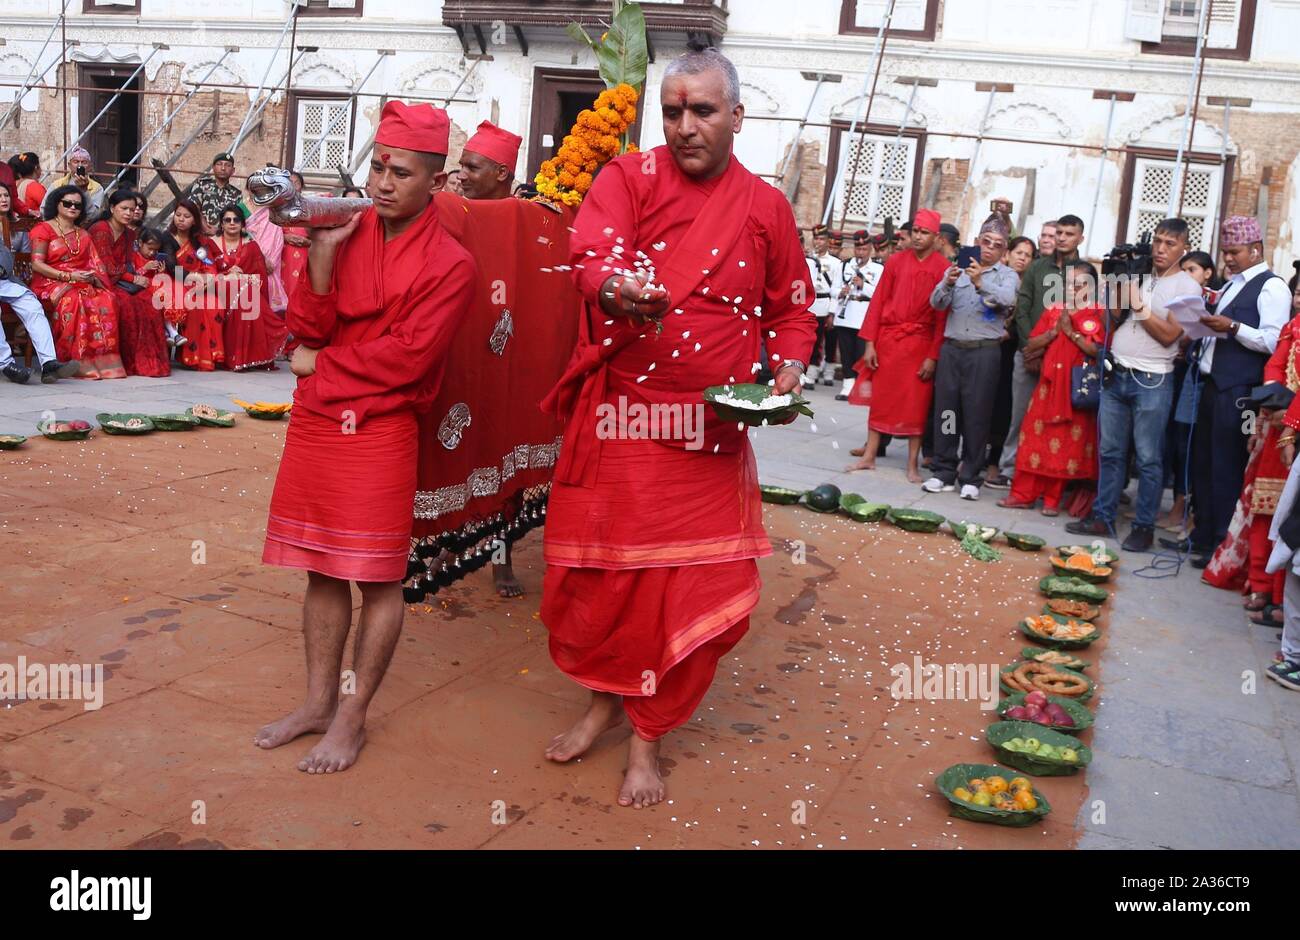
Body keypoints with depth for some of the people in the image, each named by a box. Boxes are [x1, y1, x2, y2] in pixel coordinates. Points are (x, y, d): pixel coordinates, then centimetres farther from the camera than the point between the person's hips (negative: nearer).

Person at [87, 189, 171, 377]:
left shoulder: (129, 234, 18)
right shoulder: (100, 230, -6)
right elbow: (107, 267, -12)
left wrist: (138, 274, -5)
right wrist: (134, 279, -10)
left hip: (121, 283, 6)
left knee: (149, 302, -22)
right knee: (125, 303, -33)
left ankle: (148, 360, -18)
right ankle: (131, 362, -23)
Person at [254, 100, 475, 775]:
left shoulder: (449, 263, -8)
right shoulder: (346, 230, 7)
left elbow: (404, 357, -14)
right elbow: (307, 329, 2)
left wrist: (319, 364, -4)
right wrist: (322, 257, -11)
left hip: (379, 431, -5)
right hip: (313, 422, 5)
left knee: (378, 579, 2)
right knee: (321, 571, 13)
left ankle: (351, 718, 16)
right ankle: (318, 702, 27)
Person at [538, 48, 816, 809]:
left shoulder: (766, 207, 5)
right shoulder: (628, 178, 0)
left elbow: (794, 309, 16)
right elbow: (592, 256, -19)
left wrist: (789, 364, -5)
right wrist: (613, 291, -42)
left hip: (710, 434, 1)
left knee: (696, 587, 1)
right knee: (596, 571, 6)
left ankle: (647, 735, 23)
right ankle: (606, 698, 35)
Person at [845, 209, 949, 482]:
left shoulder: (943, 269, -4)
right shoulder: (896, 262, 4)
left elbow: (942, 315, -6)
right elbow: (878, 301, 4)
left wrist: (933, 356, -10)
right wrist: (870, 343, -1)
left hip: (919, 343, -2)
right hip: (887, 339, 3)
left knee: (916, 405, 2)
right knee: (880, 398, 8)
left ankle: (913, 464, 10)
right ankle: (869, 456, 17)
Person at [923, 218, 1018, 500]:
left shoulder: (1007, 276, 8)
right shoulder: (959, 269, 13)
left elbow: (1007, 298, -14)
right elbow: (937, 302, 0)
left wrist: (981, 283, -31)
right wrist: (947, 284, -21)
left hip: (984, 352, -2)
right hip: (952, 348, 2)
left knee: (976, 414, 0)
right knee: (946, 409, 3)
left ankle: (971, 477, 7)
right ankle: (943, 472, 11)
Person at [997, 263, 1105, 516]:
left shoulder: (1099, 314, -1)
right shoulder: (1053, 310, 13)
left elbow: (1099, 350, -14)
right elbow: (1031, 346, 8)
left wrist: (1071, 332, -13)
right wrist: (1054, 332, -6)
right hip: (1049, 382, 4)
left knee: (1066, 444, 1)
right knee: (1034, 436, 2)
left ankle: (1052, 499, 10)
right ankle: (1023, 494, 9)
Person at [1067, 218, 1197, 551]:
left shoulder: (1187, 287, -2)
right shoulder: (1137, 276, 13)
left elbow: (1168, 335, -11)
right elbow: (1114, 322, 11)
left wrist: (1138, 304, -12)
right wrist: (1119, 290, -2)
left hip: (1152, 382, -5)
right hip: (1116, 375, 5)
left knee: (1149, 459, -1)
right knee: (1110, 452, 10)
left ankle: (1144, 527, 6)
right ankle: (1102, 517, 17)